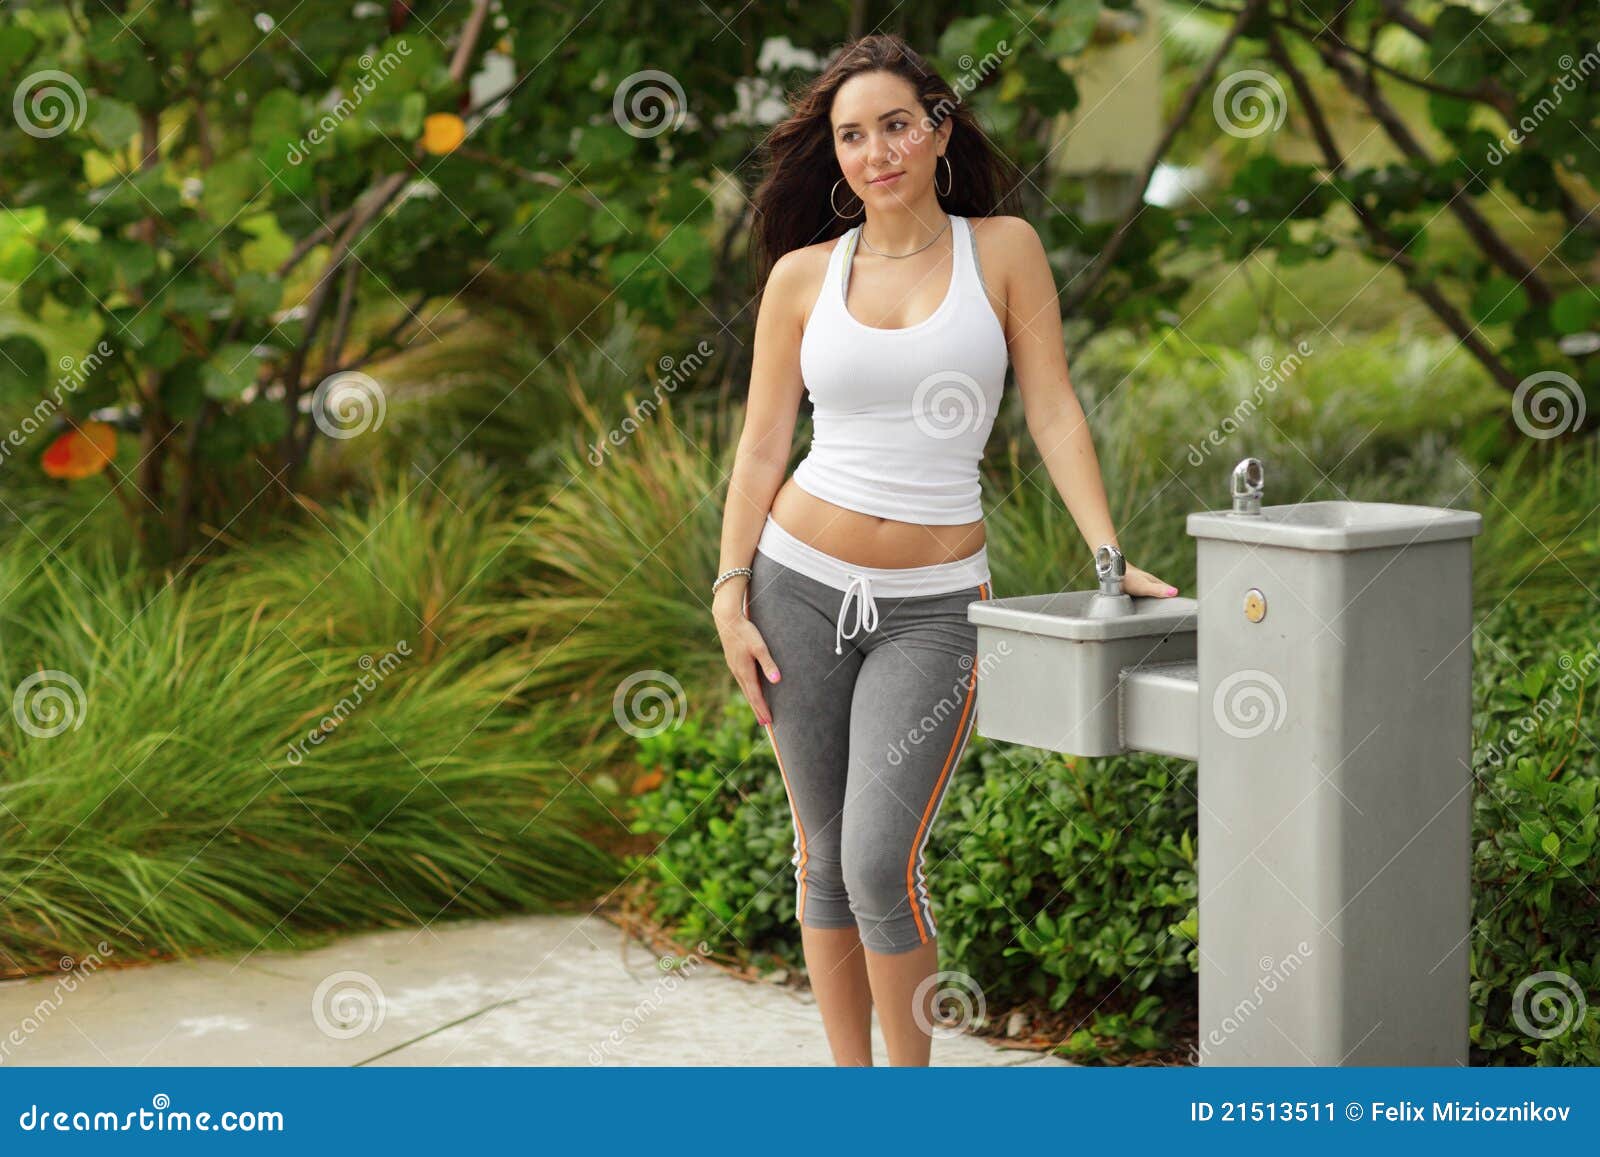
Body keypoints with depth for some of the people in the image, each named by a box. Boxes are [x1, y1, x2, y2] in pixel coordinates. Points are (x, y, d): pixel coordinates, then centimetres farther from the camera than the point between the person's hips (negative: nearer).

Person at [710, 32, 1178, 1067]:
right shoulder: (803, 275, 4)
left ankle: (913, 1075, 10)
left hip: (933, 606, -2)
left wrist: (1111, 556, -9)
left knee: (883, 861, -11)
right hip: (801, 583, 2)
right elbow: (762, 447, 6)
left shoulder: (1002, 248, 1)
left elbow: (1054, 411, -1)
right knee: (823, 855, 7)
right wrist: (732, 594, -1)